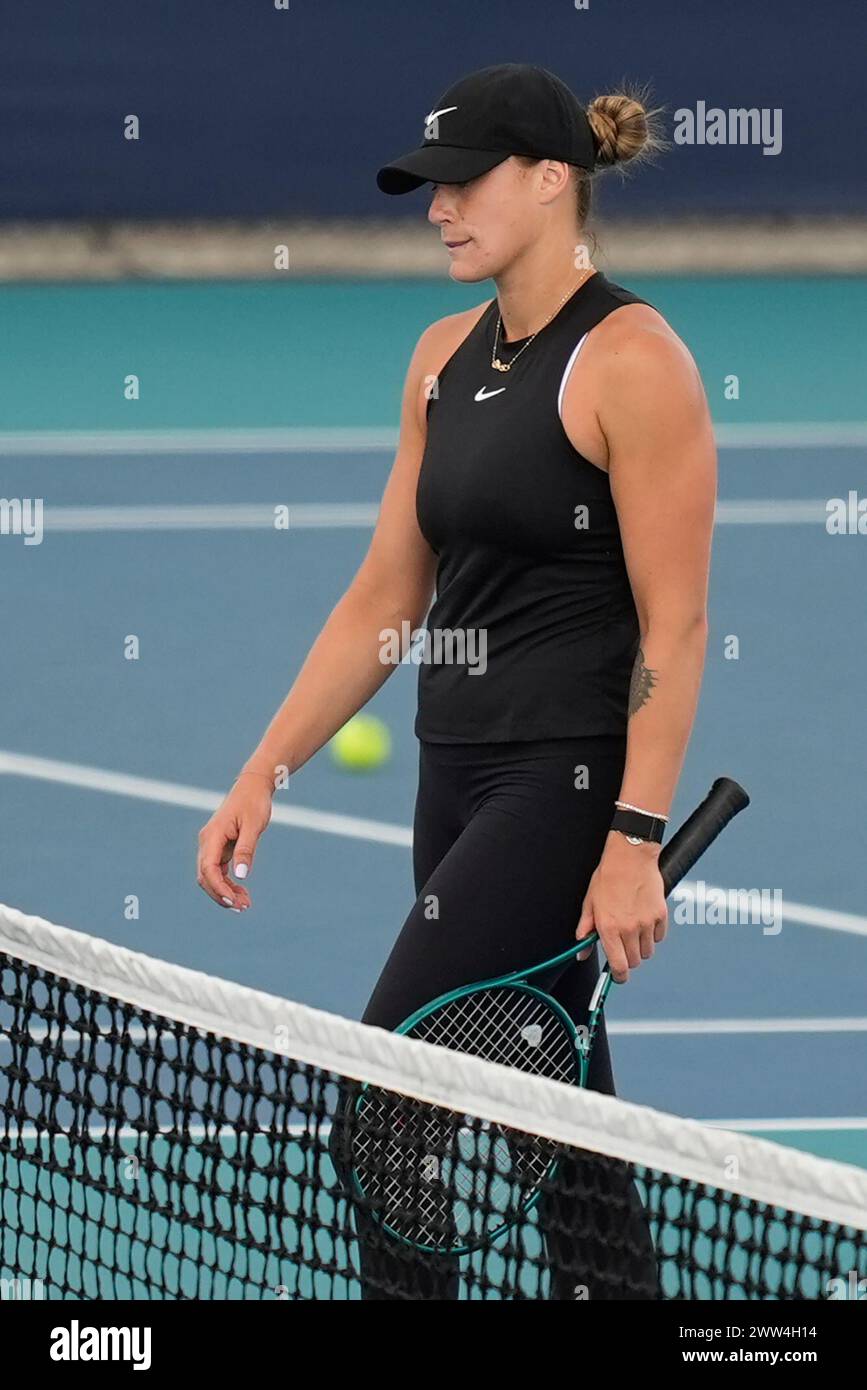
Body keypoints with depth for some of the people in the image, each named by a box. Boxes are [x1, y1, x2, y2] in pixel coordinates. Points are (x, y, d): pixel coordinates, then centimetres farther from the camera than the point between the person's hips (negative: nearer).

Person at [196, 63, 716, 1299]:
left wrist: (635, 842, -20)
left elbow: (675, 624, -15)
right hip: (462, 780, 8)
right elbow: (385, 598, 15)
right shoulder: (447, 359, 11)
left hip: (568, 782, -8)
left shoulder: (631, 361, -13)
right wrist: (264, 773, 9)